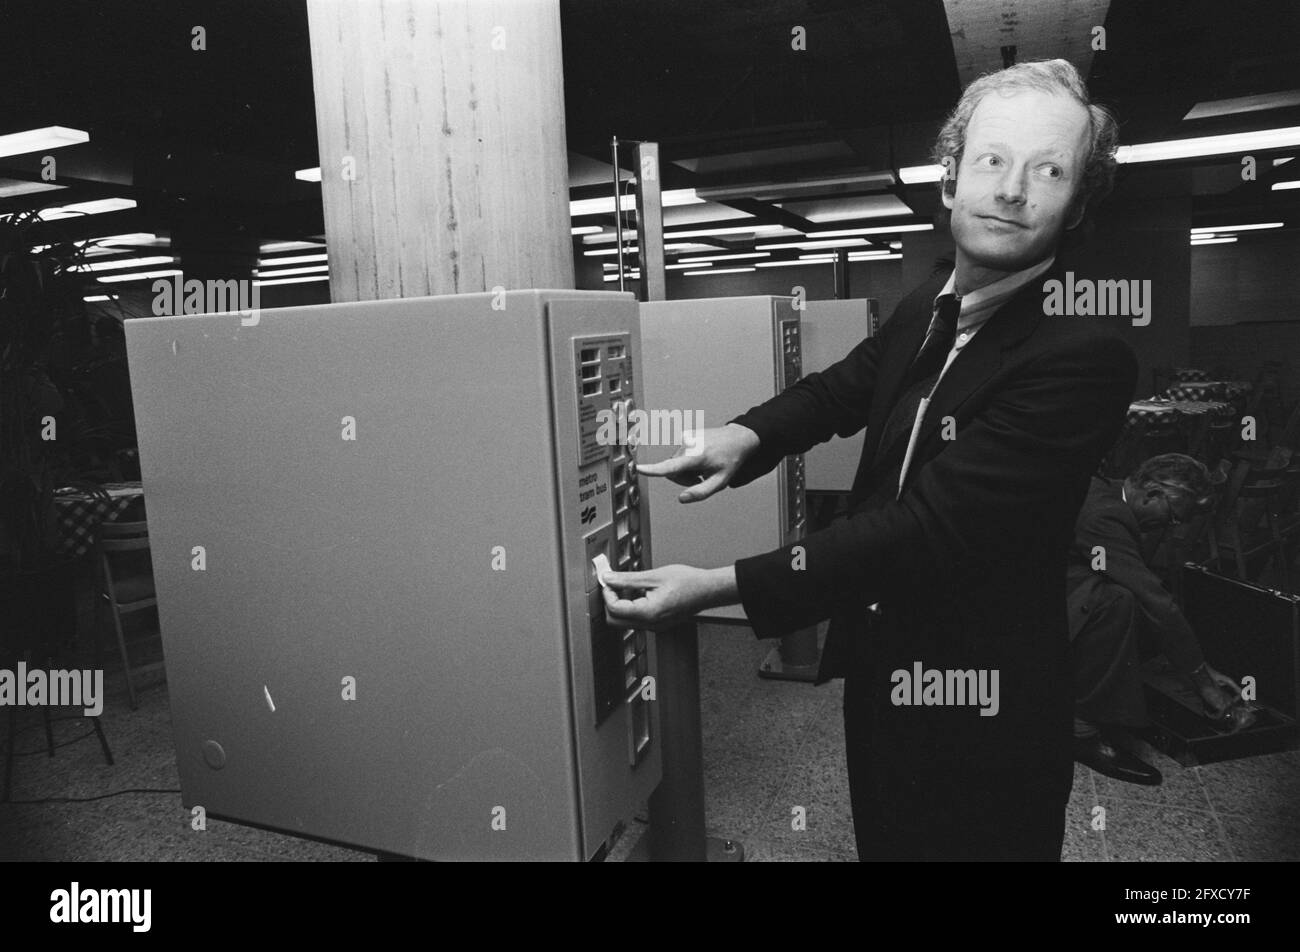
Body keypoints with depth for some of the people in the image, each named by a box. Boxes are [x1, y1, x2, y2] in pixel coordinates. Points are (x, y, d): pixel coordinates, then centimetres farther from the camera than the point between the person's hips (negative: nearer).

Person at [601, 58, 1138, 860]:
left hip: (979, 722, -6)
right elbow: (843, 387, 17)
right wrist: (746, 435, -5)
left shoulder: (1082, 355, -23)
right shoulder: (926, 312, 0)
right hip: (876, 675, 7)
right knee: (881, 840, 24)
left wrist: (720, 587, -30)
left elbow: (931, 527, -28)